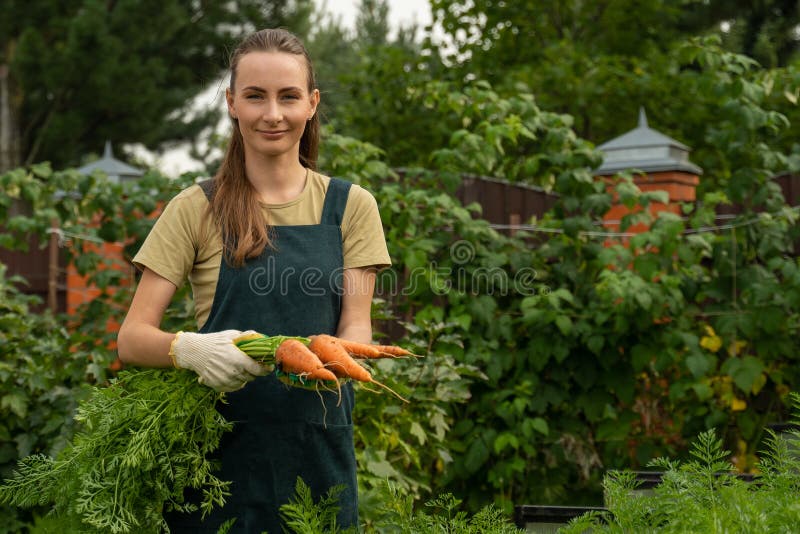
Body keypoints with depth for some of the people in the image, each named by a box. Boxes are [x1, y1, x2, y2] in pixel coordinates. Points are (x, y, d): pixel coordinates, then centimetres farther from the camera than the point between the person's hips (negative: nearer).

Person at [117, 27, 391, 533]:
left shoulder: (350, 206, 7)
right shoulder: (196, 208, 2)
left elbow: (357, 326, 0)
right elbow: (132, 338, -4)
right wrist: (189, 349, -27)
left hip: (318, 452, 1)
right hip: (218, 450, -1)